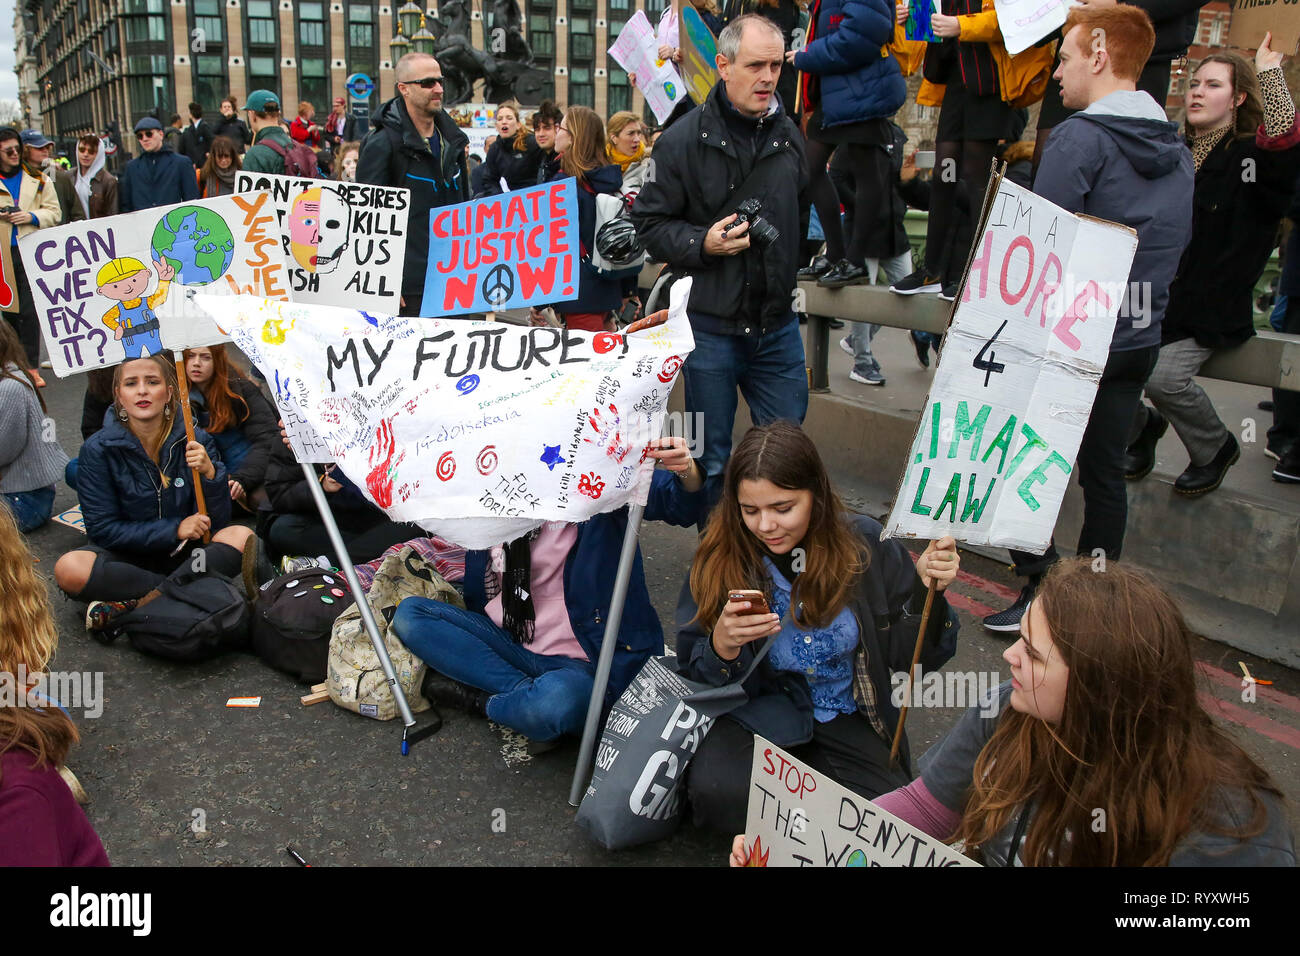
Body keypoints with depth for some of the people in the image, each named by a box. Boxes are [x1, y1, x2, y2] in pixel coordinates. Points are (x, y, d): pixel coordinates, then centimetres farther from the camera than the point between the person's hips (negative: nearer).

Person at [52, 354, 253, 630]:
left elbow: (216, 523, -8)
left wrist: (210, 473, -26)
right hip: (127, 554, -1)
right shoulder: (98, 449, -9)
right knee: (69, 569, -30)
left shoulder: (195, 440, -7)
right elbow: (102, 529, -10)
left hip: (184, 553, 1)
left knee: (241, 536, -27)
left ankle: (132, 606, -28)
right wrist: (175, 529, -19)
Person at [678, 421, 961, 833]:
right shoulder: (721, 556, -11)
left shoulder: (866, 543, -11)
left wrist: (927, 590, -22)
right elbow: (694, 672, -5)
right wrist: (722, 643, -28)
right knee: (716, 792, -29)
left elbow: (911, 657, -3)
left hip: (847, 721, 1)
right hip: (760, 712, 0)